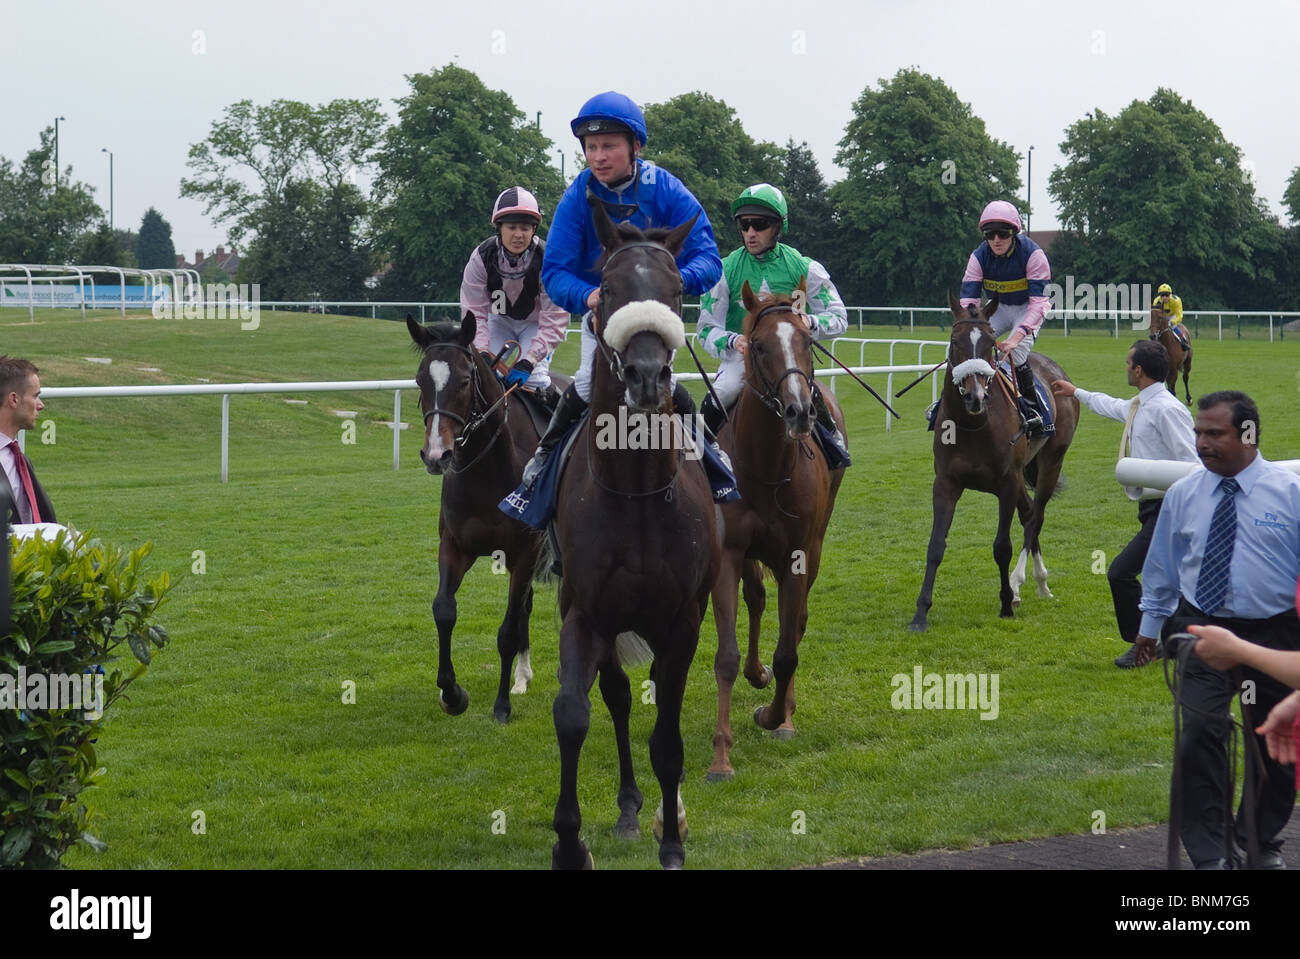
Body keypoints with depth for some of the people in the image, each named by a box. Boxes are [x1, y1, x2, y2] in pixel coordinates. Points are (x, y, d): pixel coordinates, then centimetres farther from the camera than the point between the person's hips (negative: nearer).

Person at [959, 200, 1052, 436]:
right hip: (998, 307, 4)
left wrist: (1018, 335, -43)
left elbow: (1038, 302, -30)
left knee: (1015, 353, -28)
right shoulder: (979, 257, -17)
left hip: (1029, 308, -4)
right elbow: (968, 300, -19)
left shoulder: (1033, 254, -27)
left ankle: (1035, 408, -14)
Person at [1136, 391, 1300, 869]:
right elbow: (1161, 564, 13)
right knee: (1200, 733, -15)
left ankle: (1261, 840, 35)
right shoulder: (1182, 495, 1)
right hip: (1201, 629, 1)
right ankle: (1208, 854, -6)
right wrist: (1149, 626, 18)